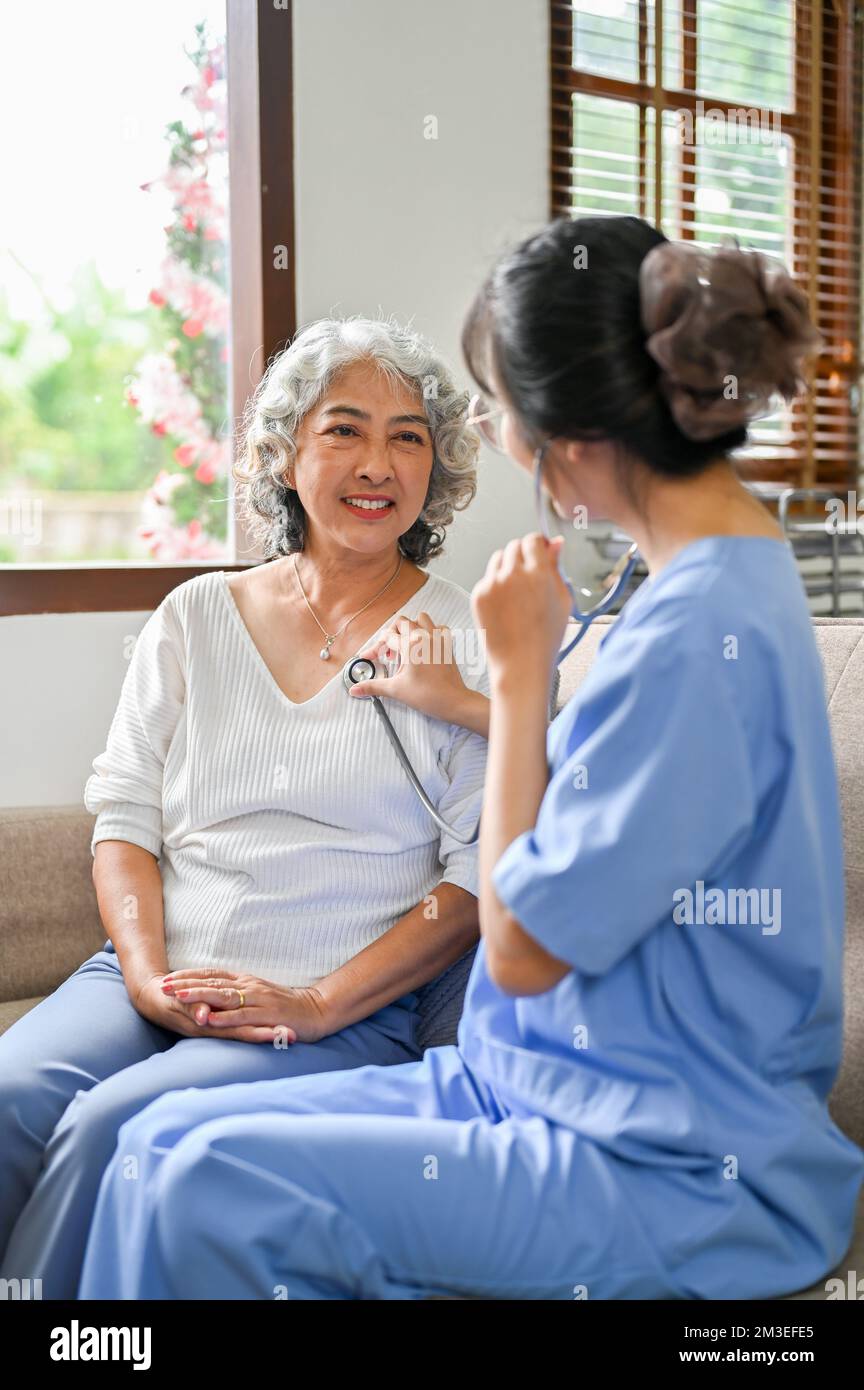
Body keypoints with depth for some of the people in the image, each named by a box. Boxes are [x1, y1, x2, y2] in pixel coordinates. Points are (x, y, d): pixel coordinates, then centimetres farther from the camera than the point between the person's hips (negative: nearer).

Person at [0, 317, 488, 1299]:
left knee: (110, 1126, -28)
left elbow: (480, 882, -4)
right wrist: (148, 976, -6)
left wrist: (317, 1004, -13)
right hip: (156, 976, 4)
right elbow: (124, 814, 11)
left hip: (345, 1014, -3)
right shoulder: (196, 616, 14)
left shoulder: (467, 646, 2)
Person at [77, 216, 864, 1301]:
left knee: (211, 1189, -20)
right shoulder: (725, 569, 8)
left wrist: (522, 671, -13)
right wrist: (466, 703, 27)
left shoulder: (700, 630, -24)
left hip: (679, 1176, -9)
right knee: (164, 1140, -1)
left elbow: (524, 947, -17)